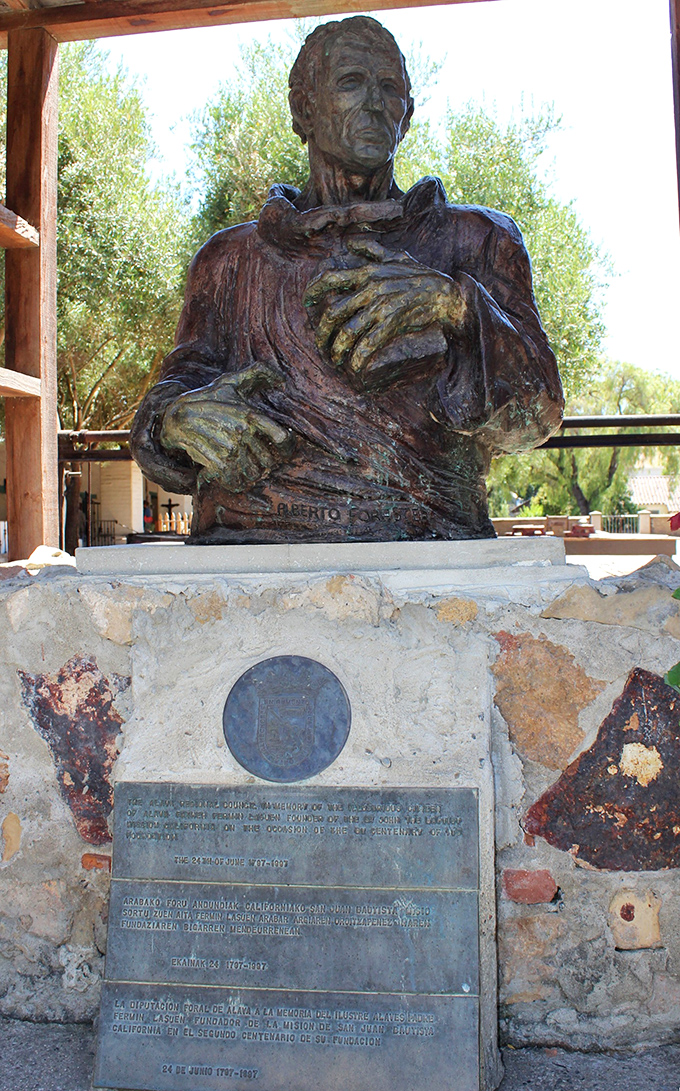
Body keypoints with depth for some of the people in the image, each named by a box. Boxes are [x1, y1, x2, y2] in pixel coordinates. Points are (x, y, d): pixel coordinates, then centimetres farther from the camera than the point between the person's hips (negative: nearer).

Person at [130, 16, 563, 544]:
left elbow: (533, 414, 6)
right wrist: (179, 416, -10)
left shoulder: (477, 238, 19)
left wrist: (454, 305, -13)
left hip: (426, 539, -2)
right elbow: (179, 382, 15)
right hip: (250, 537, 3)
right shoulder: (232, 258, 24)